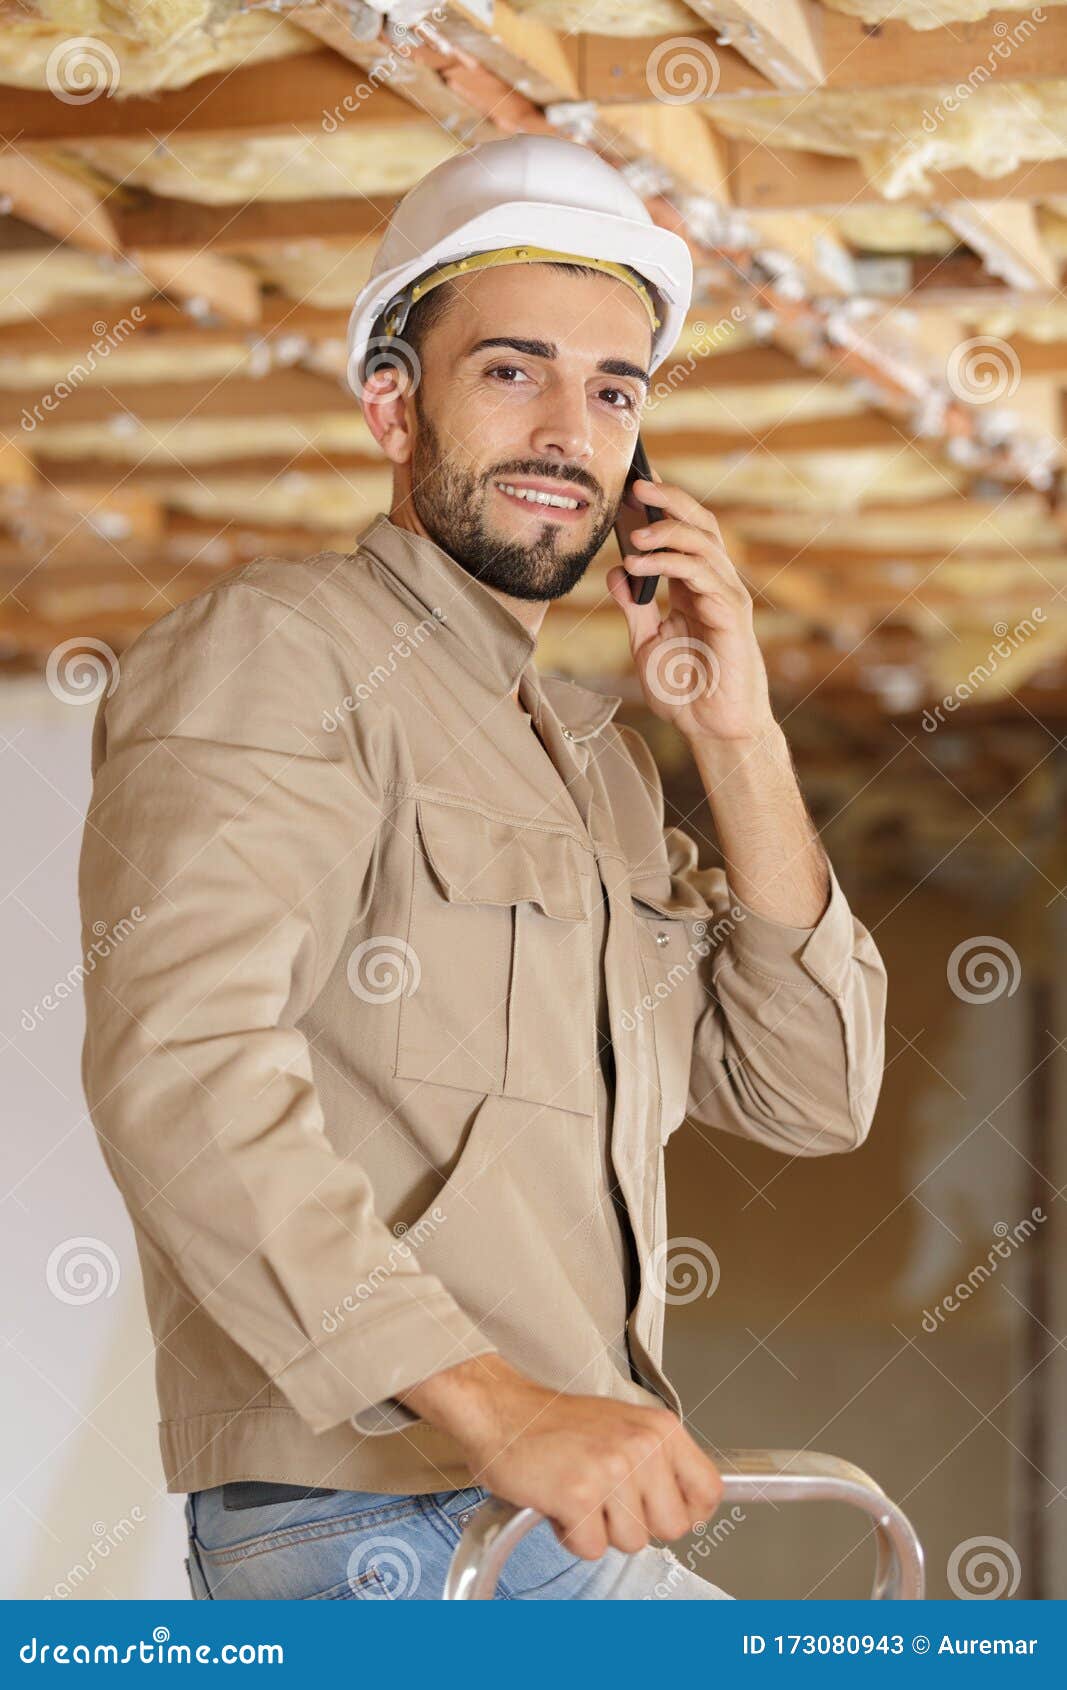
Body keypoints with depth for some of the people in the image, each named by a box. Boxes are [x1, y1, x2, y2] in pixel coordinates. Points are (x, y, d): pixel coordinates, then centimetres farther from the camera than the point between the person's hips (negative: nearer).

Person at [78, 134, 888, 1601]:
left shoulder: (598, 759, 23)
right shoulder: (277, 650, -4)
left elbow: (811, 1096, 17)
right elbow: (179, 1064, -20)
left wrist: (739, 745, 5)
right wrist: (498, 1407, -29)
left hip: (587, 1519, 8)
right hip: (365, 1531, -8)